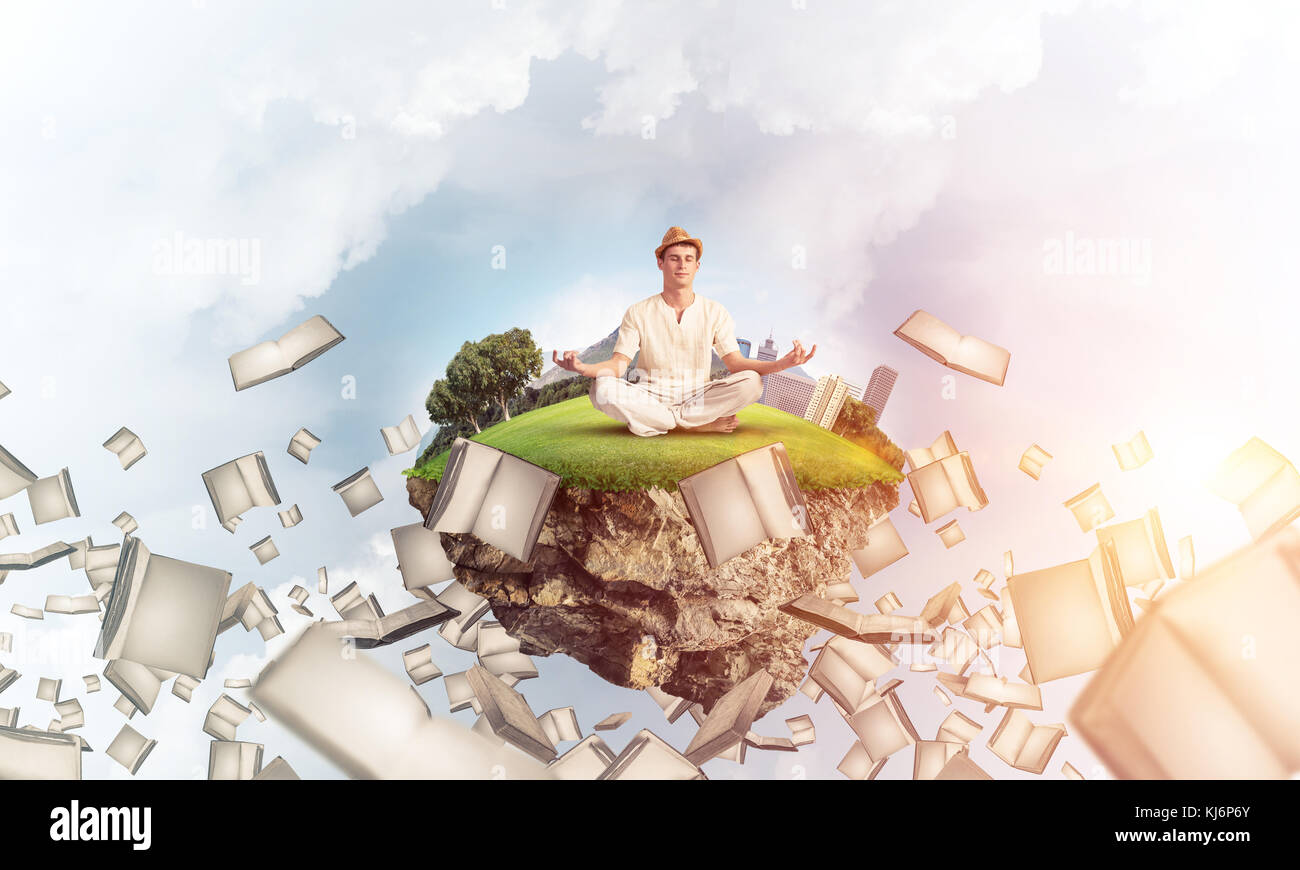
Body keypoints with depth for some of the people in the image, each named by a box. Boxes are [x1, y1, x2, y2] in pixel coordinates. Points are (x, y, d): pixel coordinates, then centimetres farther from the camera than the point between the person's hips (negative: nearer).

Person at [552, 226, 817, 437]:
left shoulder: (715, 312, 5)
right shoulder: (639, 313, 2)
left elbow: (735, 362, -2)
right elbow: (618, 364, -5)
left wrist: (781, 363, -20)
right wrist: (582, 368, -28)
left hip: (697, 397, 1)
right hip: (651, 398, -1)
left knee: (751, 382, -26)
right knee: (602, 389, -32)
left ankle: (657, 422, -21)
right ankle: (702, 424, -24)